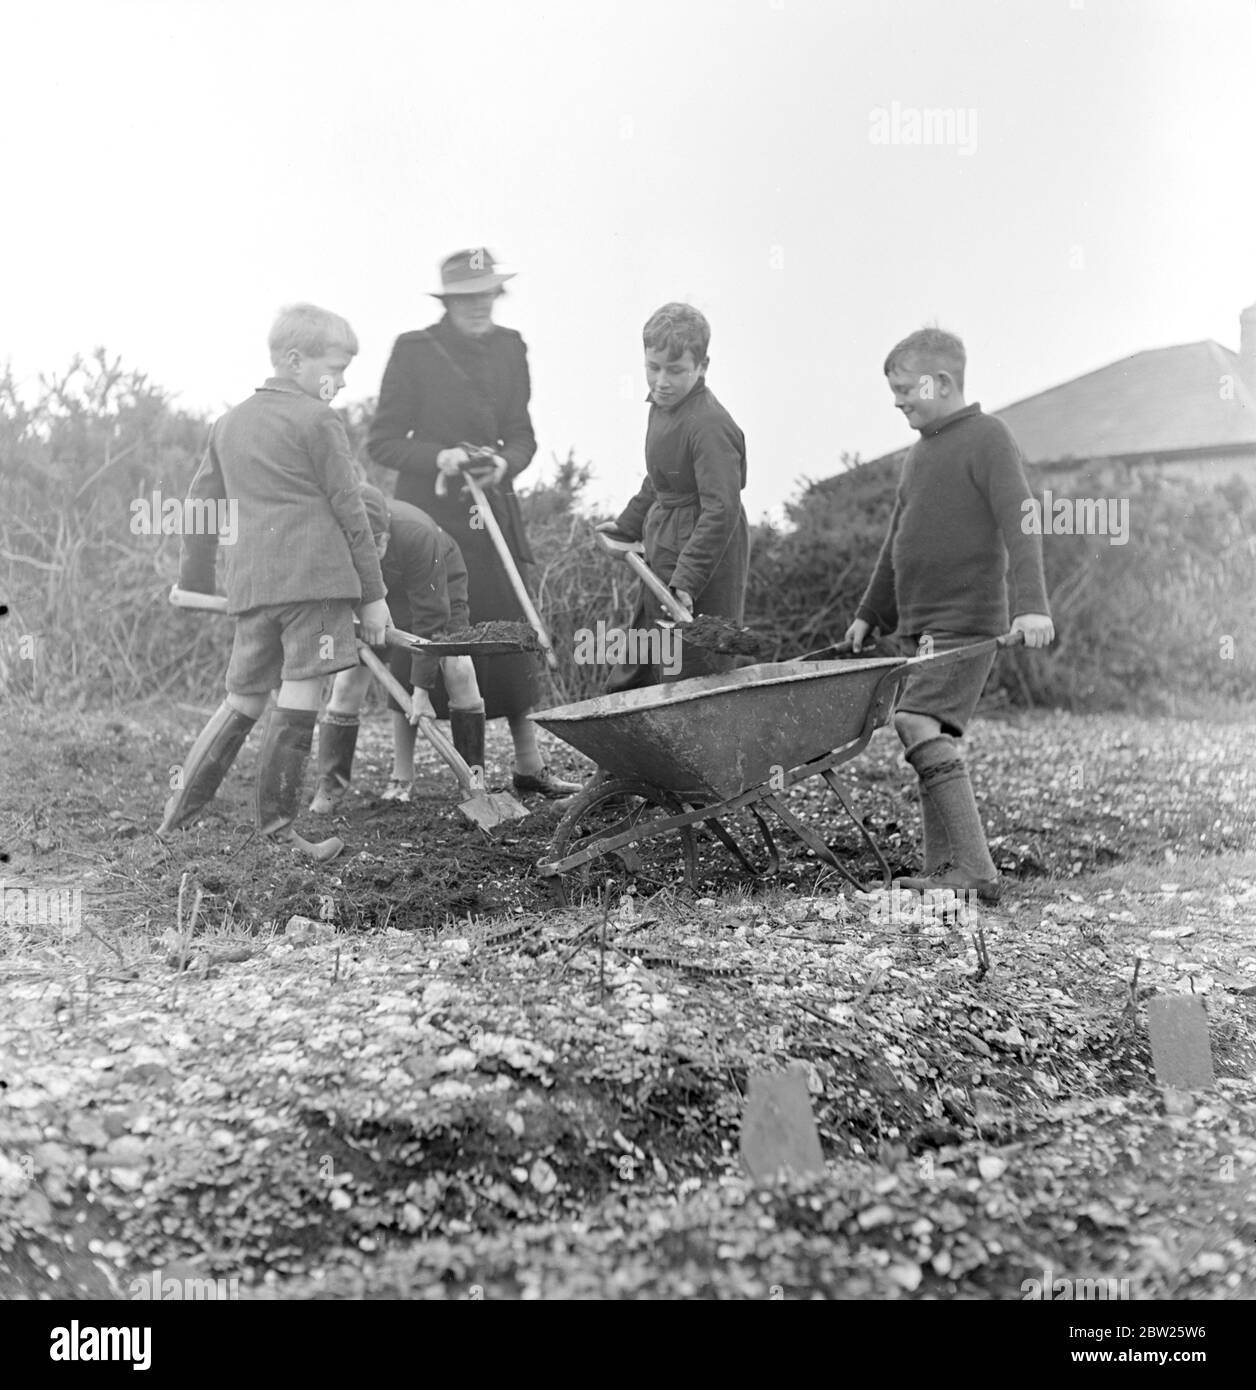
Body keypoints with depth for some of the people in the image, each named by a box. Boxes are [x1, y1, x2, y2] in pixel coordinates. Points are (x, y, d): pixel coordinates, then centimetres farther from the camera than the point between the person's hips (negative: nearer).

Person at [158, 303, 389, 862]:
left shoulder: (229, 423, 20)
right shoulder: (317, 420, -1)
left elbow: (201, 505, 22)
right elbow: (348, 511, -2)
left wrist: (194, 583, 31)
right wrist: (373, 593, 1)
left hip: (250, 582, 7)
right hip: (314, 576, -7)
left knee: (243, 697, 16)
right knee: (299, 696, -4)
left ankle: (183, 804, 16)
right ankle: (277, 826, -2)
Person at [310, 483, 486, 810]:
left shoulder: (418, 535, -41)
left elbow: (429, 615, -35)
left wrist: (422, 688, -33)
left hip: (438, 585, -2)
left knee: (458, 668, -18)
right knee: (349, 676, -8)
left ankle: (474, 775, -6)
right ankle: (330, 784, -1)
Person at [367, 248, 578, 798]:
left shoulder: (509, 346, 10)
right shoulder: (414, 350, -4)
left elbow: (522, 433, 13)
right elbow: (381, 441, -3)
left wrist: (504, 462, -9)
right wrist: (438, 457, -18)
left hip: (492, 510, 4)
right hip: (428, 510, -4)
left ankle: (530, 767, 14)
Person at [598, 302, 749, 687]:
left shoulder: (709, 426, -22)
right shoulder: (662, 406, 8)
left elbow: (721, 511, -28)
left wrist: (688, 579, -32)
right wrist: (628, 525, 29)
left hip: (703, 567, -10)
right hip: (662, 560, 10)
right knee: (631, 681, 19)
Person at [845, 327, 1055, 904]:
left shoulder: (987, 438, -5)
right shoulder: (918, 453, 20)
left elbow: (1018, 523, -16)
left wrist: (1031, 604, -27)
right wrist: (870, 614, 29)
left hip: (967, 623, -9)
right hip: (921, 625, 9)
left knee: (921, 727, -20)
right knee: (929, 740, 7)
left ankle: (974, 872, -18)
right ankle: (944, 872, 12)